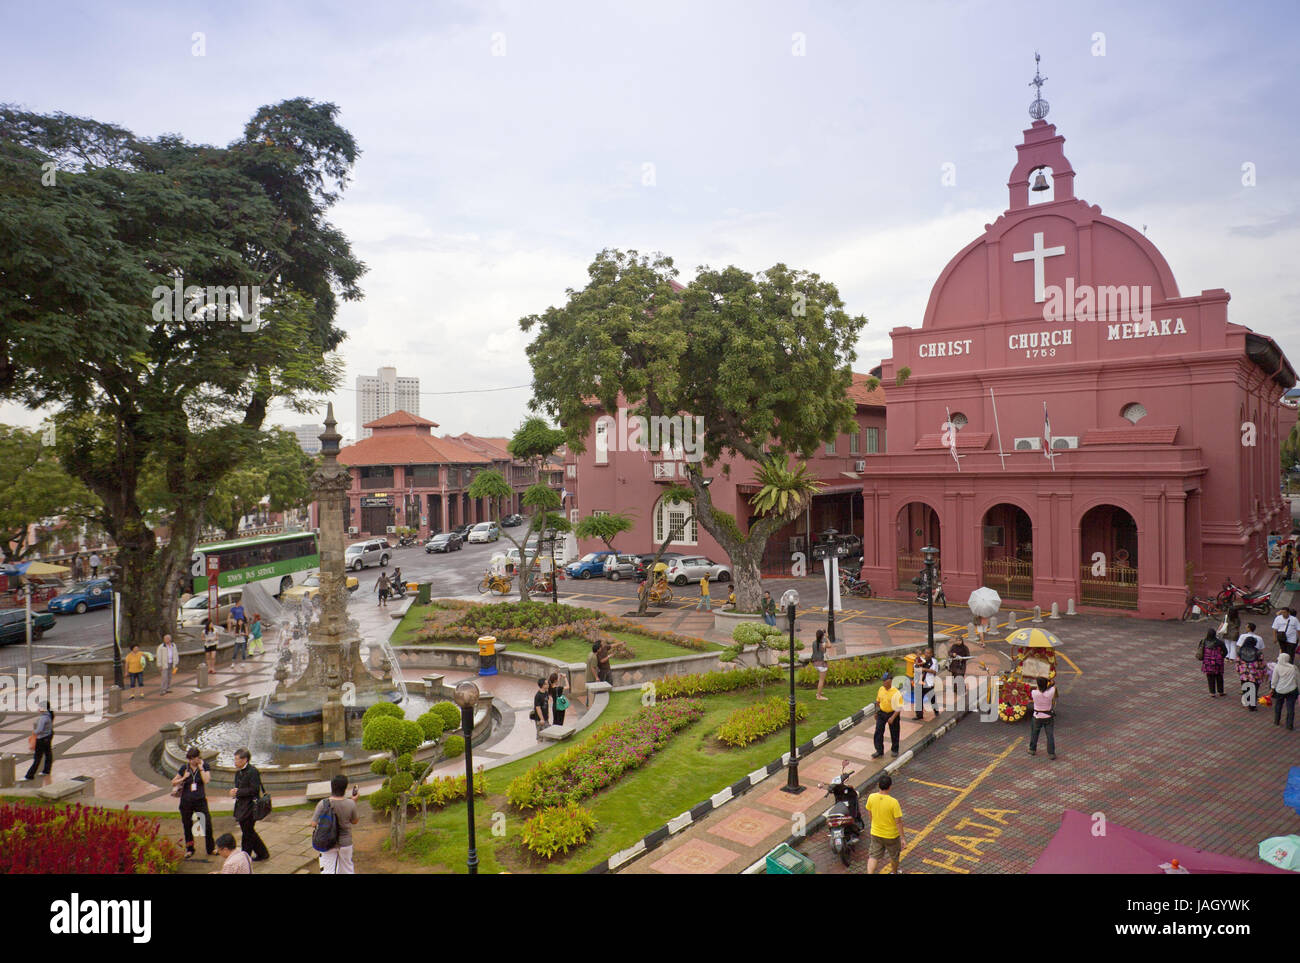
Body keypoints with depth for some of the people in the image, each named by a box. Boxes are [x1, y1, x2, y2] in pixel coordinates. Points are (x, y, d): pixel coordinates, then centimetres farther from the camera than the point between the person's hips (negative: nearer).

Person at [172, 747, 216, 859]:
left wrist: (201, 767, -15)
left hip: (200, 800, -2)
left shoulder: (205, 766, -3)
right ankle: (189, 850, 28)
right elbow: (173, 782, 8)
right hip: (186, 800, 2)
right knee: (187, 826, 9)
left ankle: (211, 848, 10)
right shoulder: (184, 768, 1)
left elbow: (206, 780, -17)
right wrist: (183, 778, -9)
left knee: (207, 824, -6)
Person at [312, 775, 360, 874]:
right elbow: (355, 821, 3)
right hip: (345, 842, 1)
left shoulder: (323, 804, -17)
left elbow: (313, 824, -12)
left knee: (327, 870, 8)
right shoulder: (350, 804, -13)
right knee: (348, 870, 20)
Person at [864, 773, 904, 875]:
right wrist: (902, 838, -9)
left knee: (873, 856, 14)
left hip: (875, 834, 2)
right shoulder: (893, 802, -28)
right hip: (891, 835, -2)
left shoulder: (871, 797, -16)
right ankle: (894, 872, 47)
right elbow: (898, 822, -21)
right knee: (894, 856, 25)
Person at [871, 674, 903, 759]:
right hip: (882, 713, 4)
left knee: (894, 733, 11)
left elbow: (899, 708, -19)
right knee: (878, 732, -2)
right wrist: (876, 712, 16)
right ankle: (879, 751, 7)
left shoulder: (896, 693, -20)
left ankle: (894, 750, 31)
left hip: (893, 714, -4)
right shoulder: (880, 689, -2)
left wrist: (892, 717, -26)